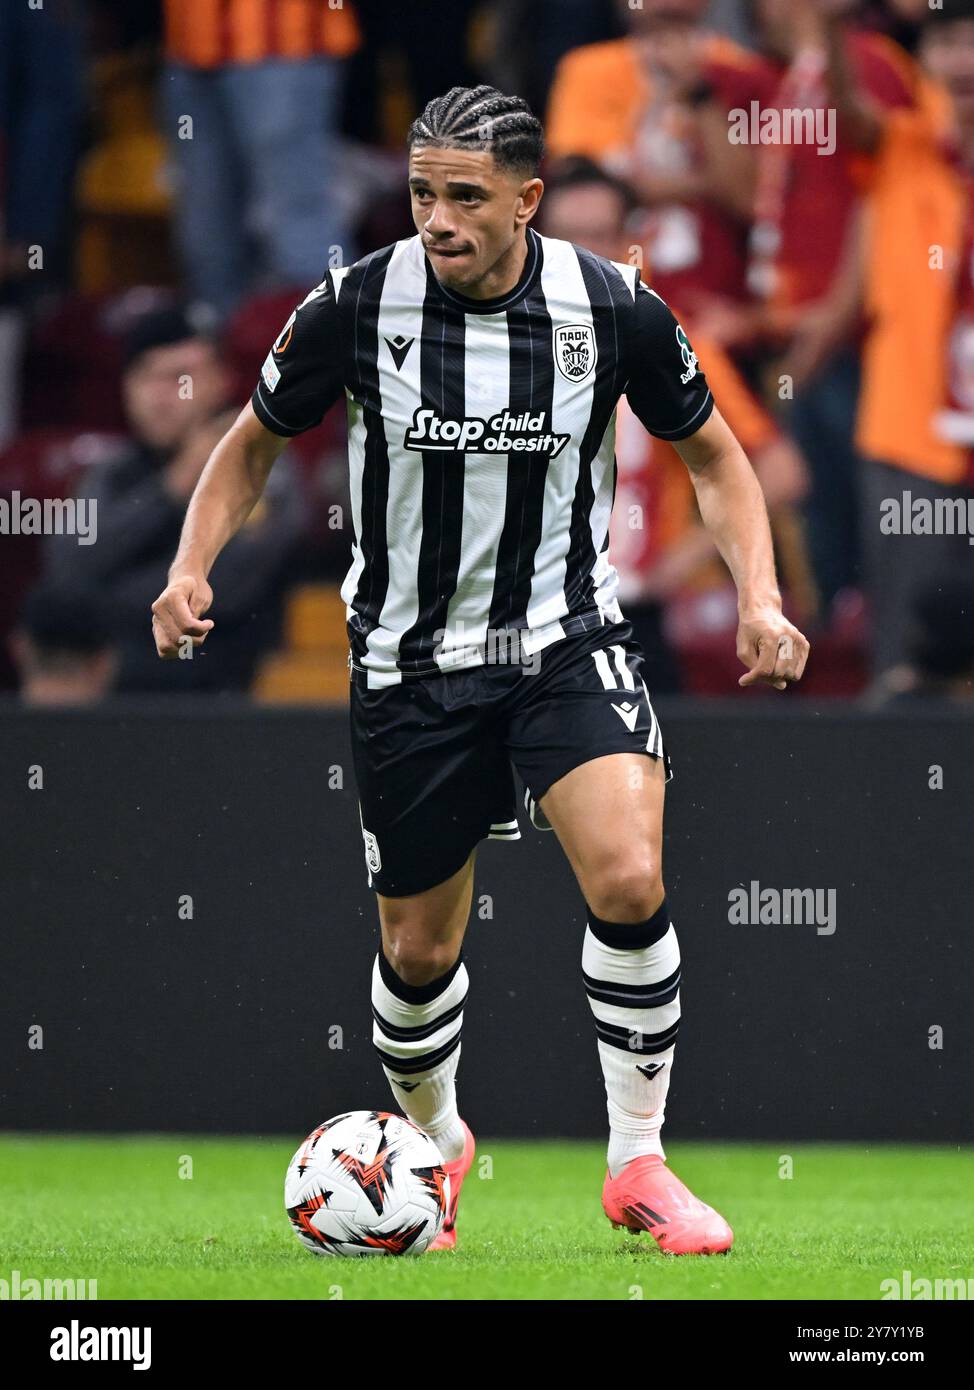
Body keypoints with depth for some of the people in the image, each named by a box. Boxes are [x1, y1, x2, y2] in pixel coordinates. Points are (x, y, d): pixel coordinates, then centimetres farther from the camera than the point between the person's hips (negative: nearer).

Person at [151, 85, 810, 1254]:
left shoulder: (614, 308, -11)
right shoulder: (355, 306, -12)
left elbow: (712, 456, 5)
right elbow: (256, 443, 5)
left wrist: (759, 597, -9)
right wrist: (191, 568, -10)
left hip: (565, 639, -1)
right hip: (408, 662, 1)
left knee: (629, 882, -23)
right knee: (418, 948, 8)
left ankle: (638, 1164, -8)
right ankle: (435, 1144, 40)